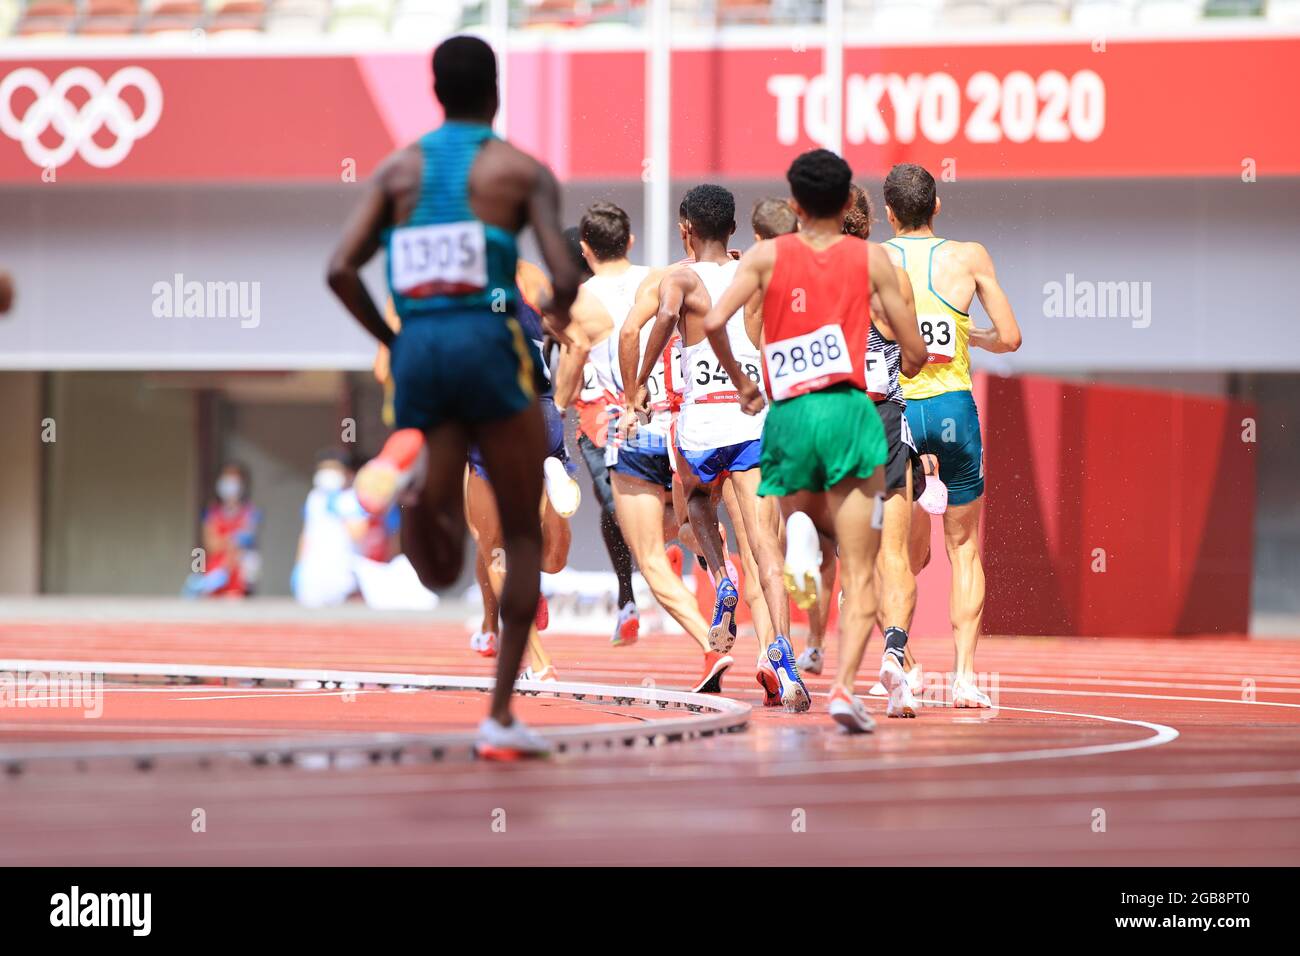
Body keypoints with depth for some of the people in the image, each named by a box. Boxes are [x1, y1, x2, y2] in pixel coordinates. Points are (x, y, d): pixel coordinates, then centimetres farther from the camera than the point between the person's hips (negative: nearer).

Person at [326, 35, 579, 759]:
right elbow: (564, 277, -7)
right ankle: (501, 715, 9)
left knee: (442, 570, 2)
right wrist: (560, 312, 17)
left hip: (417, 350, 3)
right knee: (524, 535, 14)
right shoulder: (524, 171, 4)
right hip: (489, 345, -3)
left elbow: (341, 270, 3)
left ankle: (411, 469, -32)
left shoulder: (398, 170, 14)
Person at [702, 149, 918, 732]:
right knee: (859, 571, 0)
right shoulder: (871, 258, 7)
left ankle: (800, 526, -12)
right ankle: (845, 681, -18)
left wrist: (741, 382, 12)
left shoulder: (767, 256, 8)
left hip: (786, 416, 1)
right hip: (848, 410, -1)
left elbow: (714, 321, -5)